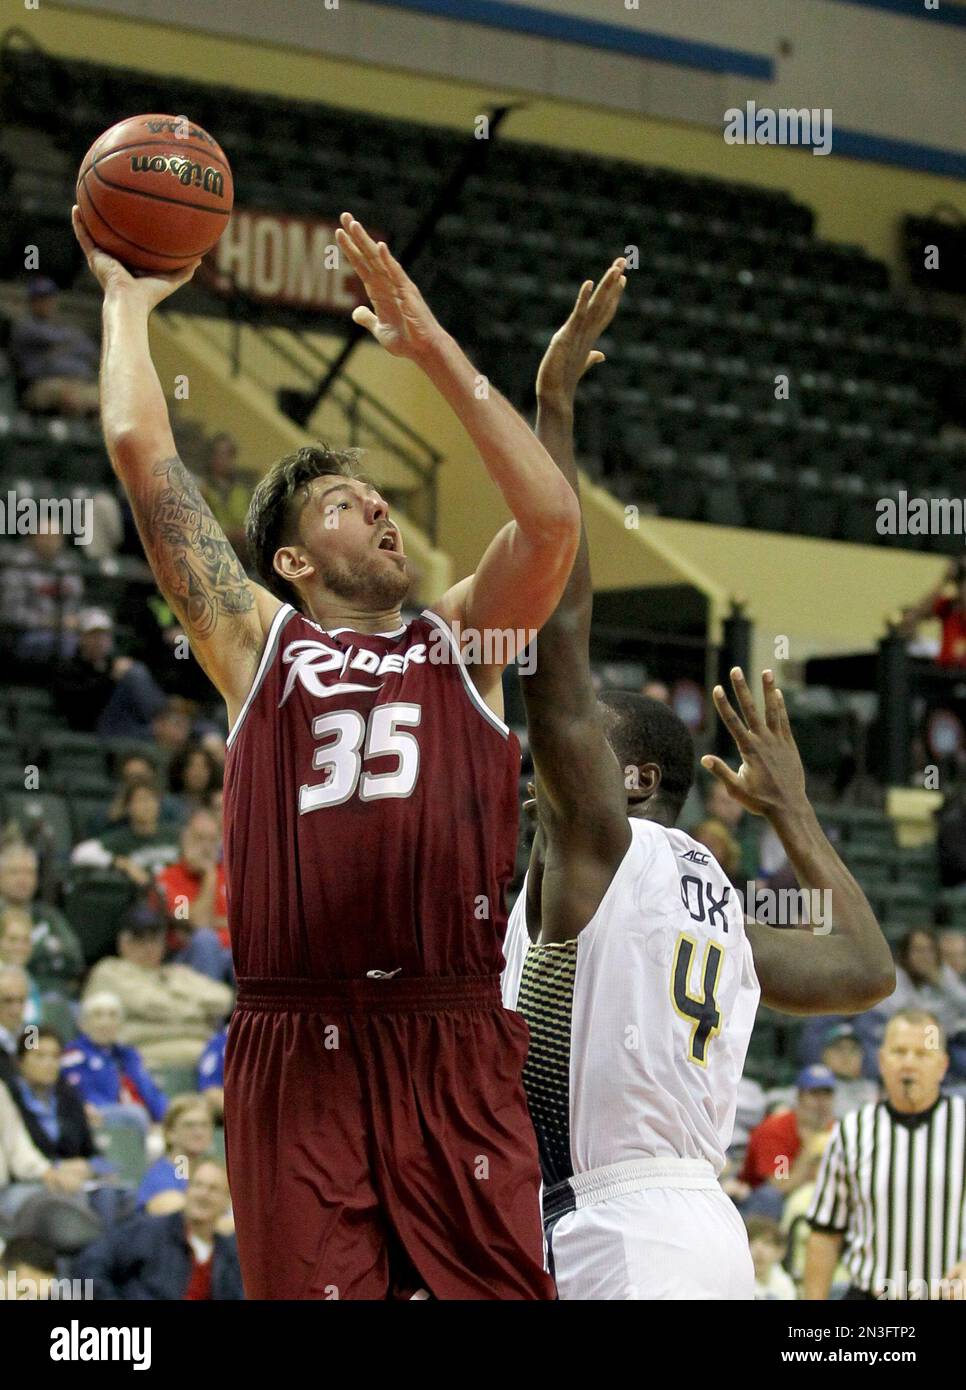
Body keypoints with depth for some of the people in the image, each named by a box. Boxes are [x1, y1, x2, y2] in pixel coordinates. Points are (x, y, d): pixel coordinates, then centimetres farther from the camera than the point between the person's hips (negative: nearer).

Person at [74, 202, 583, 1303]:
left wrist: (432, 347, 5)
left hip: (459, 1055, 1)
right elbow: (141, 451, 11)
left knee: (503, 1291, -6)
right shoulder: (259, 643, 14)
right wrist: (128, 303, 22)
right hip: (298, 1052, -1)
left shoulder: (463, 642, 18)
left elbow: (551, 517, 2)